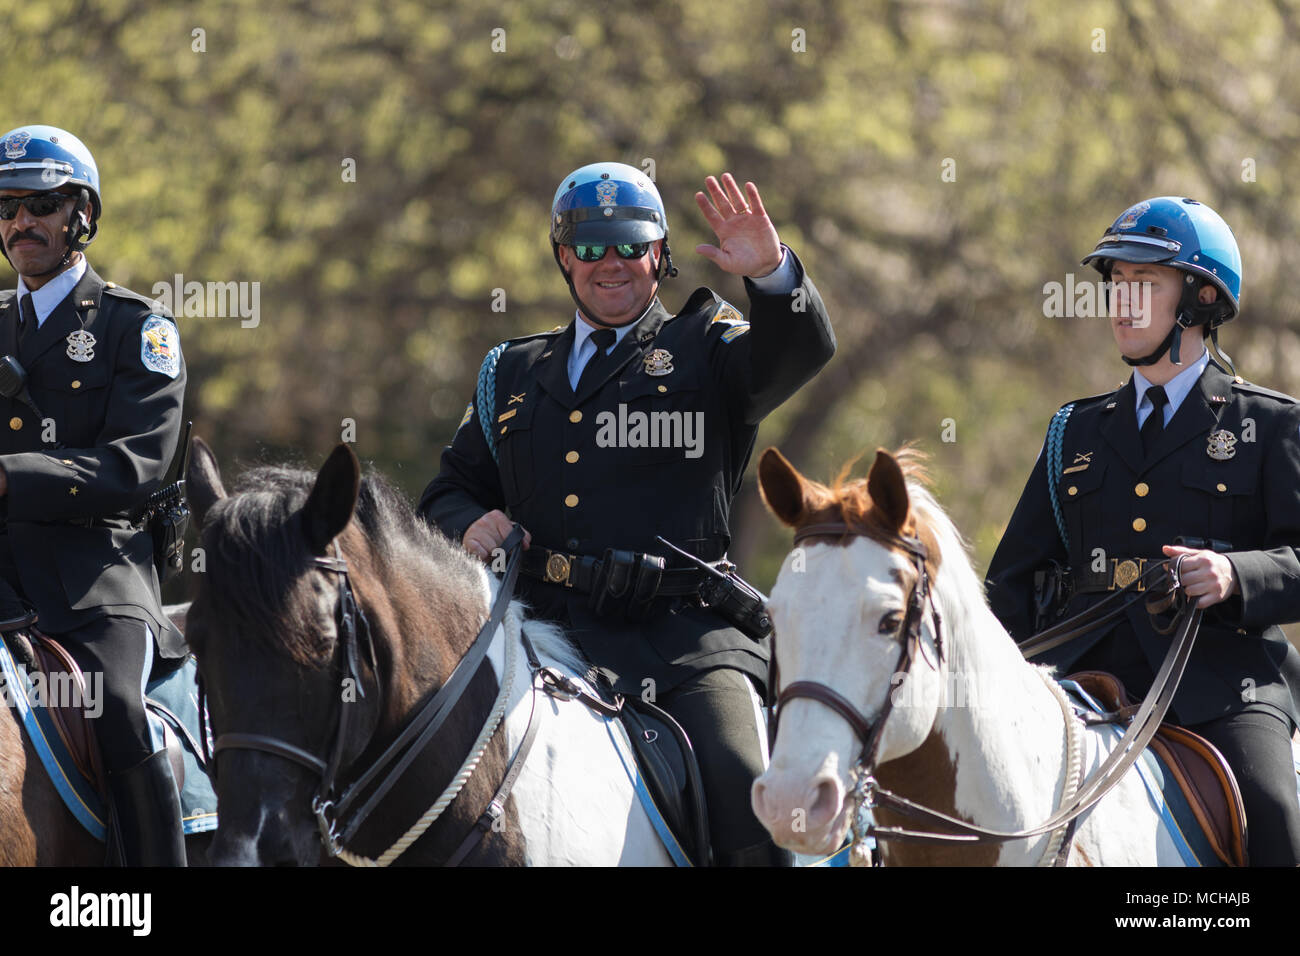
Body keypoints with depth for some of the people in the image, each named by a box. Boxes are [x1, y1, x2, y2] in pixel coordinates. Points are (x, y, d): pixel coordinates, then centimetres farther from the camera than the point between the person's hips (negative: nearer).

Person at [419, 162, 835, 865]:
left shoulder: (706, 352, 13)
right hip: (544, 634, 3)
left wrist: (770, 273, -28)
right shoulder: (516, 373, 23)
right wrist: (470, 524, 4)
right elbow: (450, 489, 29)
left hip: (679, 634, -3)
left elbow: (801, 351, -7)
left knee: (749, 796, -25)